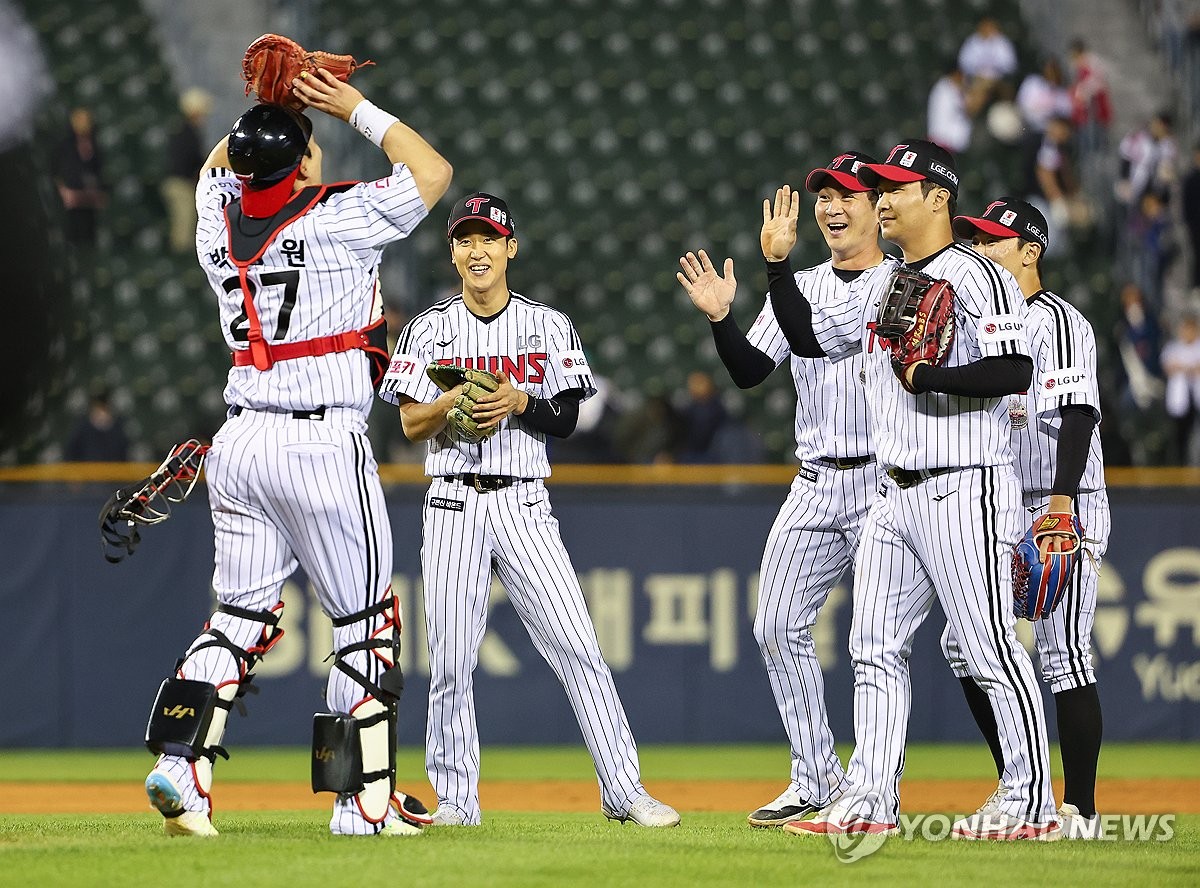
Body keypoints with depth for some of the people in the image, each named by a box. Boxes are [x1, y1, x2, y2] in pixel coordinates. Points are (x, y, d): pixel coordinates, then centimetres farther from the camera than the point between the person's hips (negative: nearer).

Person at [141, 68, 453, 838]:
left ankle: (181, 760, -8)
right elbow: (433, 171, 3)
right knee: (365, 621, 5)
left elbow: (217, 167, 32)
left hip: (239, 444, 6)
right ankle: (364, 802, 4)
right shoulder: (338, 219, -9)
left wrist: (264, 112, 20)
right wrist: (357, 110, 7)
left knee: (243, 613, 11)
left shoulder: (219, 225, 8)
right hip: (323, 444, -6)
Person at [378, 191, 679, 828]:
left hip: (524, 505, 0)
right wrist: (453, 401, -17)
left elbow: (567, 419, 4)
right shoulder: (429, 329, 8)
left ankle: (623, 790, -7)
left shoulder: (548, 326, 8)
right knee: (450, 660, -1)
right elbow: (411, 424, 2)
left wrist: (520, 402, -15)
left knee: (577, 648, -9)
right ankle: (456, 800, 9)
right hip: (453, 506, 1)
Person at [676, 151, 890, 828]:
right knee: (779, 627, 2)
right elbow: (751, 371, 7)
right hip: (816, 486, 6)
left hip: (884, 485, -6)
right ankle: (817, 783, 10)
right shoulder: (799, 289, 15)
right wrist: (721, 318, -8)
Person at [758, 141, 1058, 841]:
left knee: (992, 649, -7)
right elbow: (808, 337, 24)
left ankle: (1033, 805, -4)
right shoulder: (885, 290, 17)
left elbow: (1015, 371, -21)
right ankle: (871, 802, 11)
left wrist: (928, 377, -18)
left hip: (966, 488, -9)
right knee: (876, 648, 7)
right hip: (897, 495, 9)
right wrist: (778, 264, 16)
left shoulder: (976, 277, -10)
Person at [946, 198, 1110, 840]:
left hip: (1066, 511, -9)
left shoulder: (1057, 322, -11)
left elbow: (1077, 416, -20)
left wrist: (1061, 506, -27)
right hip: (1002, 514, 9)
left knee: (1062, 655, -11)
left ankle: (1080, 810, -8)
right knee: (964, 642, 7)